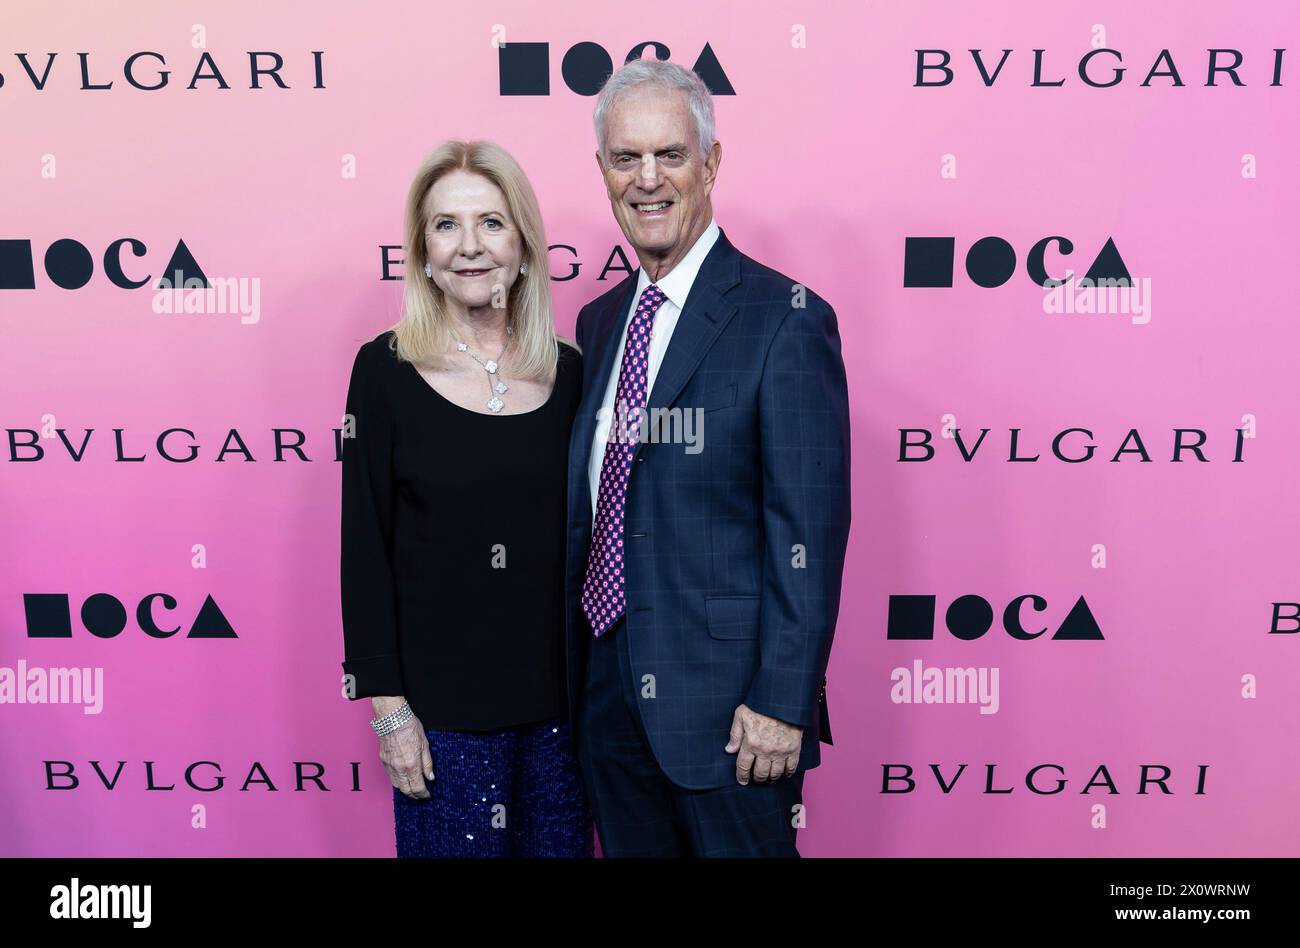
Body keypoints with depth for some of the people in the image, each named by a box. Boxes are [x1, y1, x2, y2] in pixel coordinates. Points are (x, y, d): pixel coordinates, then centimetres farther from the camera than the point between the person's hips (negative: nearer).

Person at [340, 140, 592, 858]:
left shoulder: (568, 372, 1)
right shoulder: (385, 369, -7)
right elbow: (363, 546, -6)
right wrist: (388, 706, -8)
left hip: (561, 693, 3)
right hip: (441, 700, -3)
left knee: (559, 843, 16)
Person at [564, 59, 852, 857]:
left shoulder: (786, 319, -13)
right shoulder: (600, 320, 9)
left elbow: (809, 532, -15)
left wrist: (783, 702, -17)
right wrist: (577, 672, 12)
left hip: (725, 699, -6)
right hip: (607, 685, 7)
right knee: (630, 847, 21)